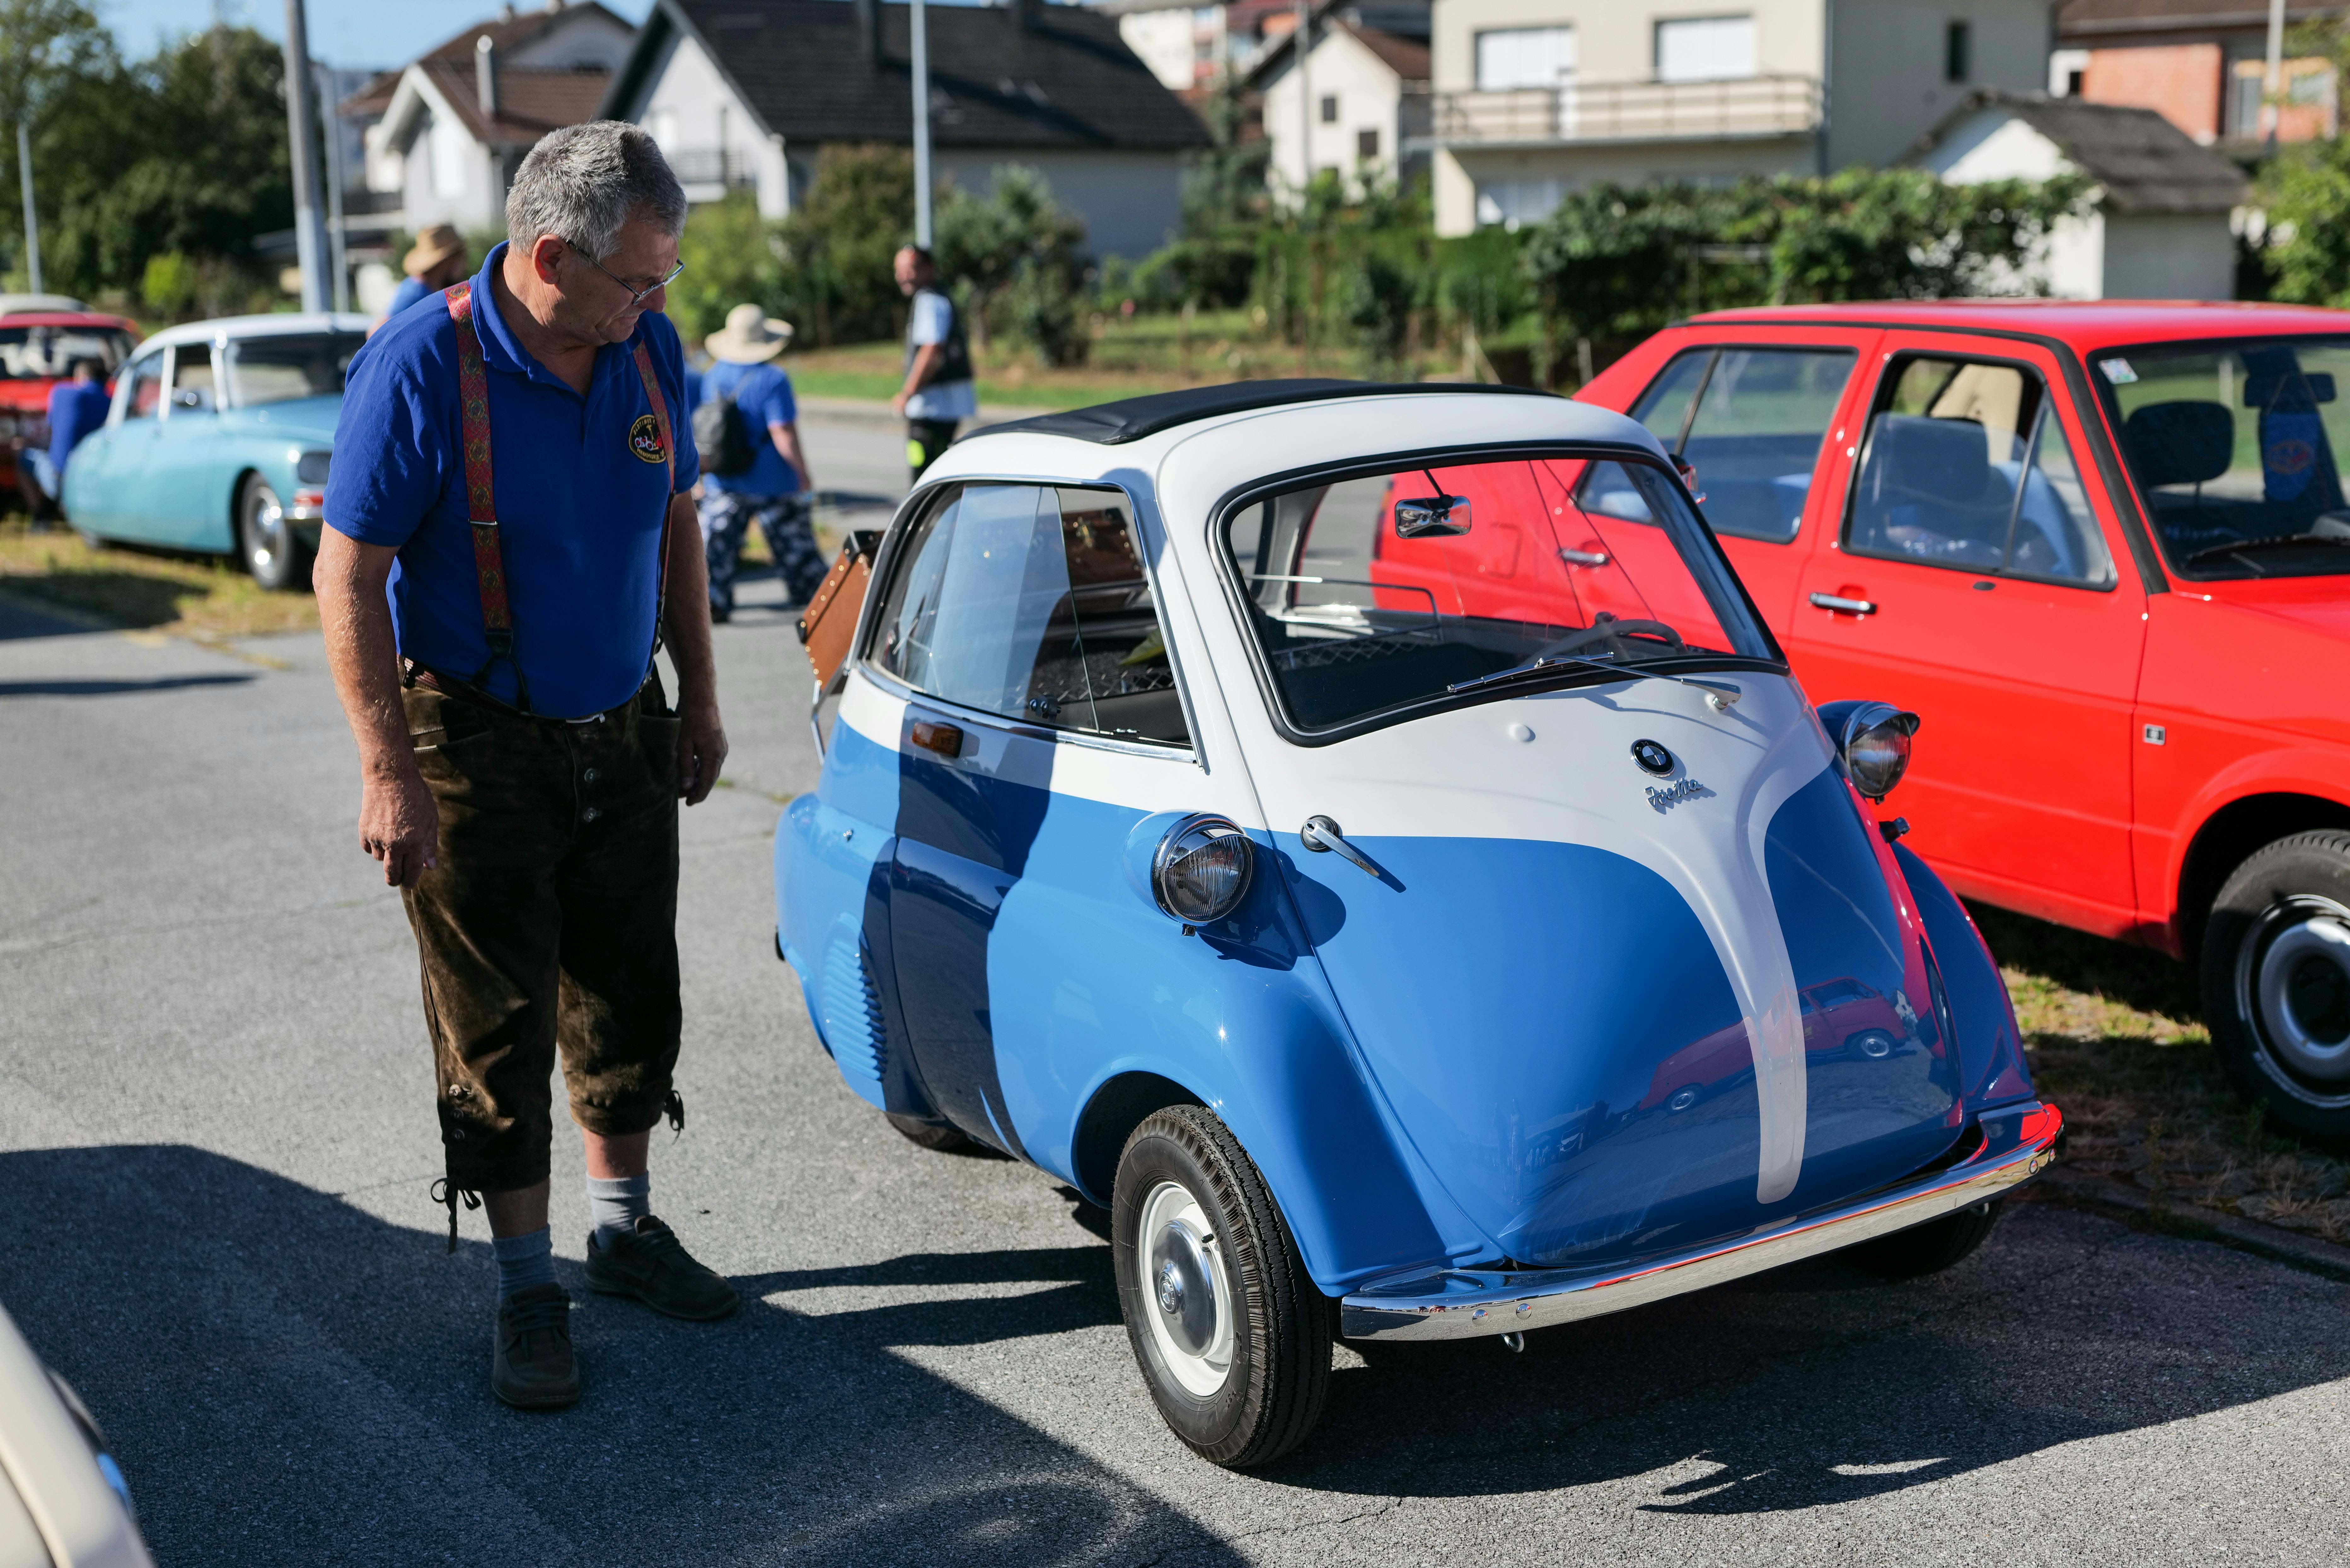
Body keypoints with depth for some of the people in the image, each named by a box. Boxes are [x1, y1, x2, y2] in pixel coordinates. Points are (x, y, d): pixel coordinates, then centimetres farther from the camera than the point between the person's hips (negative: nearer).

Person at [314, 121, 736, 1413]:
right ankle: (529, 1290, 16)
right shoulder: (423, 366, -20)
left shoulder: (649, 350, -3)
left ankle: (624, 1229, 34)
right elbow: (349, 575, -17)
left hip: (624, 734, 6)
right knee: (498, 1026, 3)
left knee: (630, 995, 16)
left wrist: (699, 696, 11)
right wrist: (389, 775, -20)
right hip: (480, 747, -5)